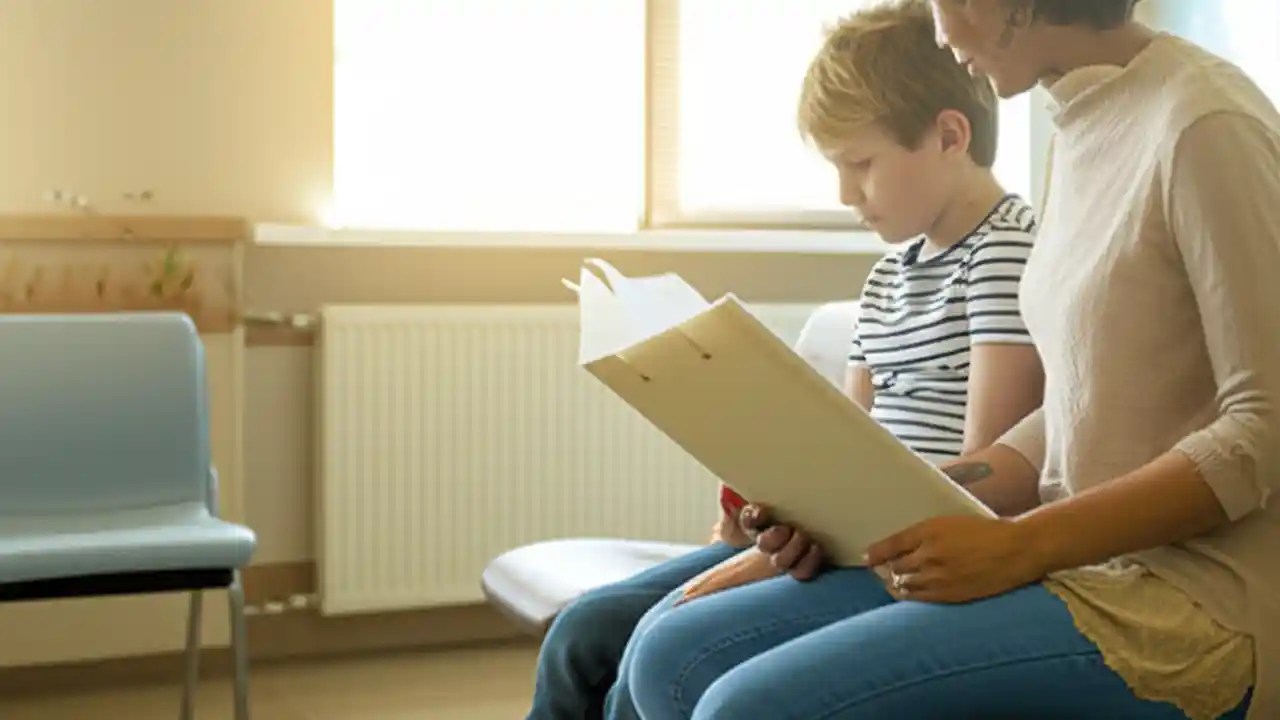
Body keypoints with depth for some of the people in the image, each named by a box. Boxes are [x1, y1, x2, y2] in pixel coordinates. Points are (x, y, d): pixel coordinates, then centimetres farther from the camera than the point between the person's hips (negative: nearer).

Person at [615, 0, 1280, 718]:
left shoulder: (1206, 122, -13)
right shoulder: (1083, 129, 14)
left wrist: (1023, 544, -19)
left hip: (1192, 604, -8)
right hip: (1078, 560, 8)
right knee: (672, 654, 0)